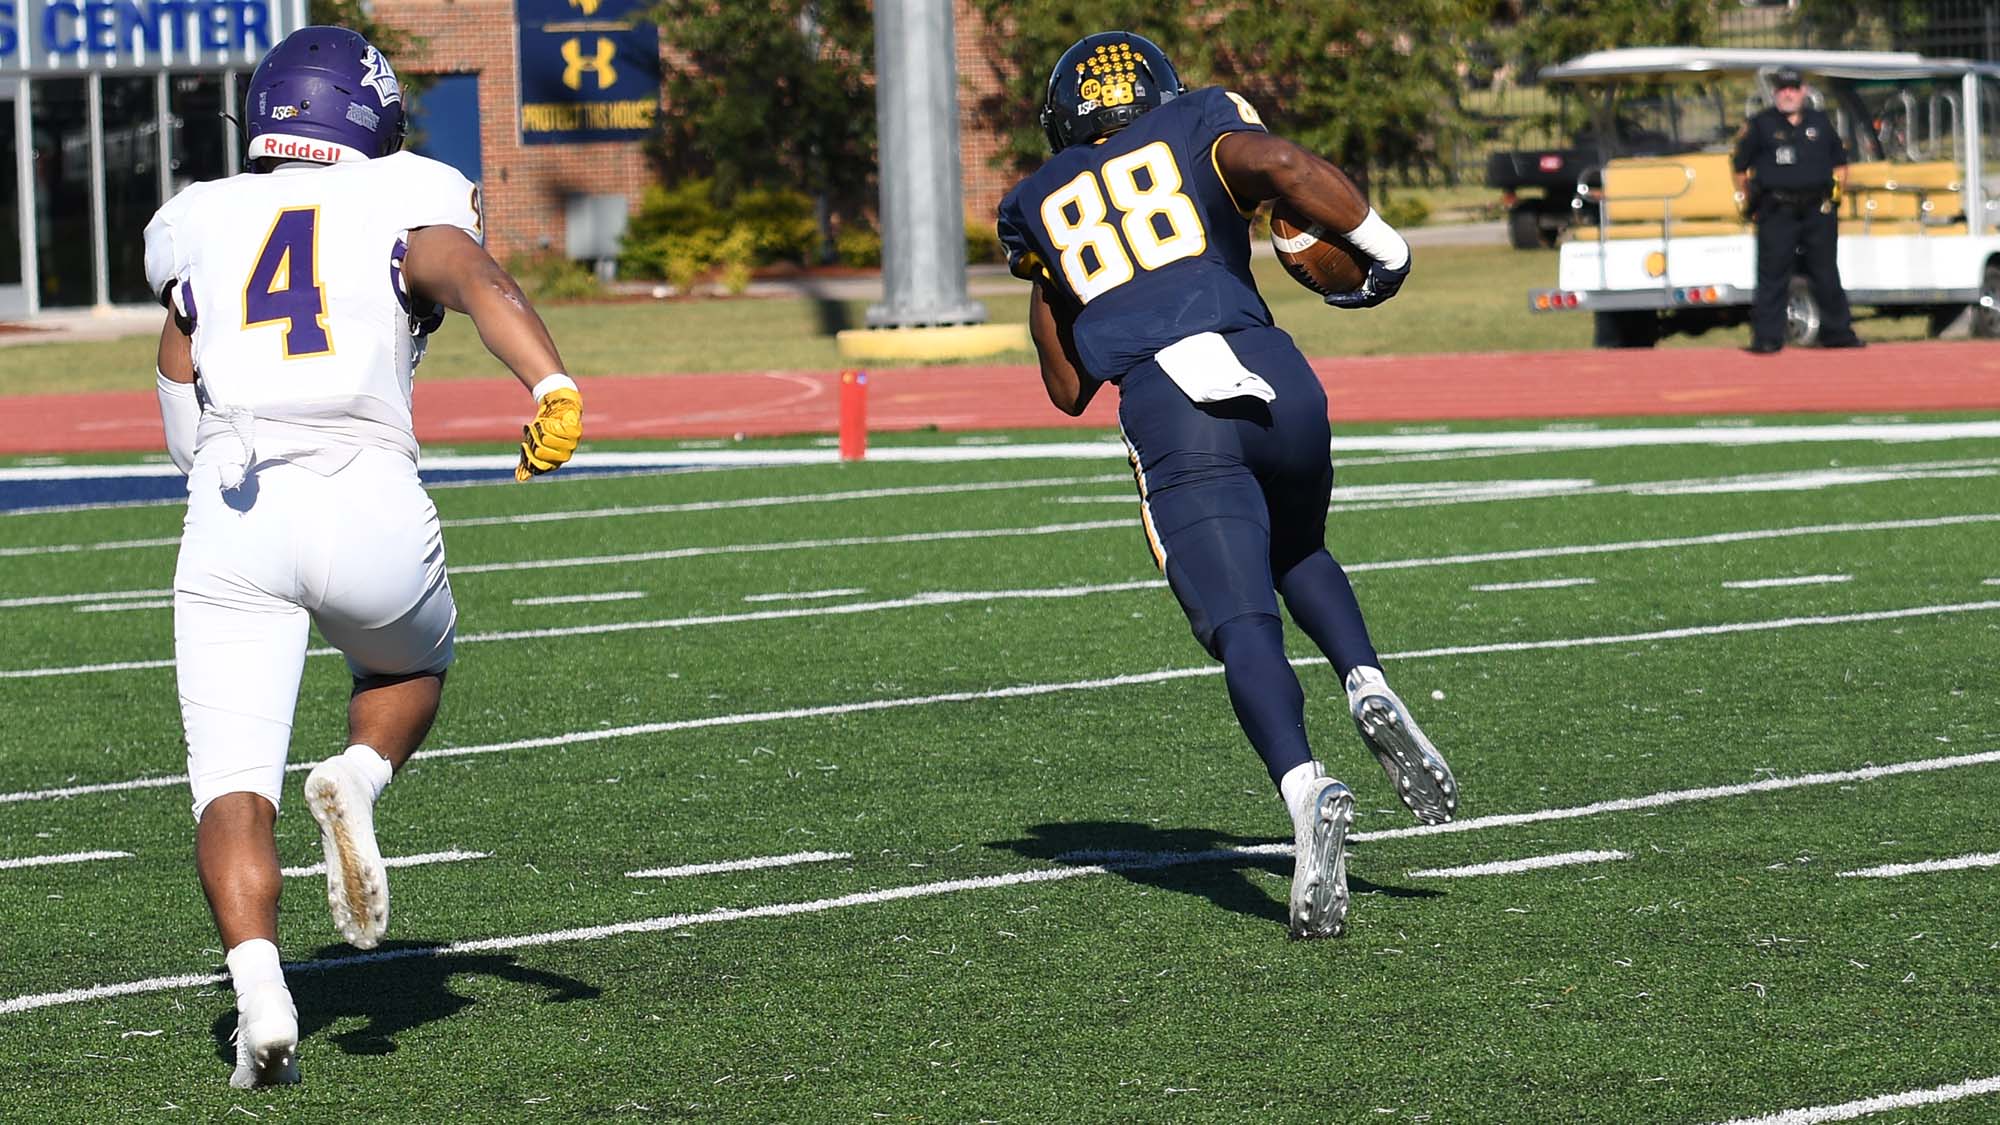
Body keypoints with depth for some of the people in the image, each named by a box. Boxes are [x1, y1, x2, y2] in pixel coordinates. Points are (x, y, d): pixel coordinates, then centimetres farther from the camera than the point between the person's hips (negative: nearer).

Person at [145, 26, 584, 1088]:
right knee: (409, 669, 31)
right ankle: (358, 775, 0)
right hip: (366, 504, -1)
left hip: (230, 515, 1)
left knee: (232, 791, 1)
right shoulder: (404, 204, 13)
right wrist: (553, 388, -25)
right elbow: (480, 282, -11)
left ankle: (258, 983, -23)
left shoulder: (200, 225, 21)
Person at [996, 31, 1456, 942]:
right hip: (1269, 372, 1)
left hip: (1164, 409, -1)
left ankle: (1306, 791, -35)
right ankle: (1370, 691, 2)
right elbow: (1282, 164, -6)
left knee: (1244, 628, -9)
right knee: (1298, 552, 29)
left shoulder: (1040, 208, 25)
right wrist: (1381, 245, 4)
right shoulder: (1197, 130, 19)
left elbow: (1067, 390, 28)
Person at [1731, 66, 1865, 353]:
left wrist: (1837, 193, 13)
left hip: (1818, 210, 3)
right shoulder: (1760, 125, 3)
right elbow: (1740, 166, 7)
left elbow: (1840, 160, 22)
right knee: (1773, 277, -5)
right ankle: (1767, 337, -3)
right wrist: (1748, 201, 4)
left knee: (1827, 275, 8)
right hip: (1776, 210, -3)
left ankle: (1837, 332, 17)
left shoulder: (1821, 123, 13)